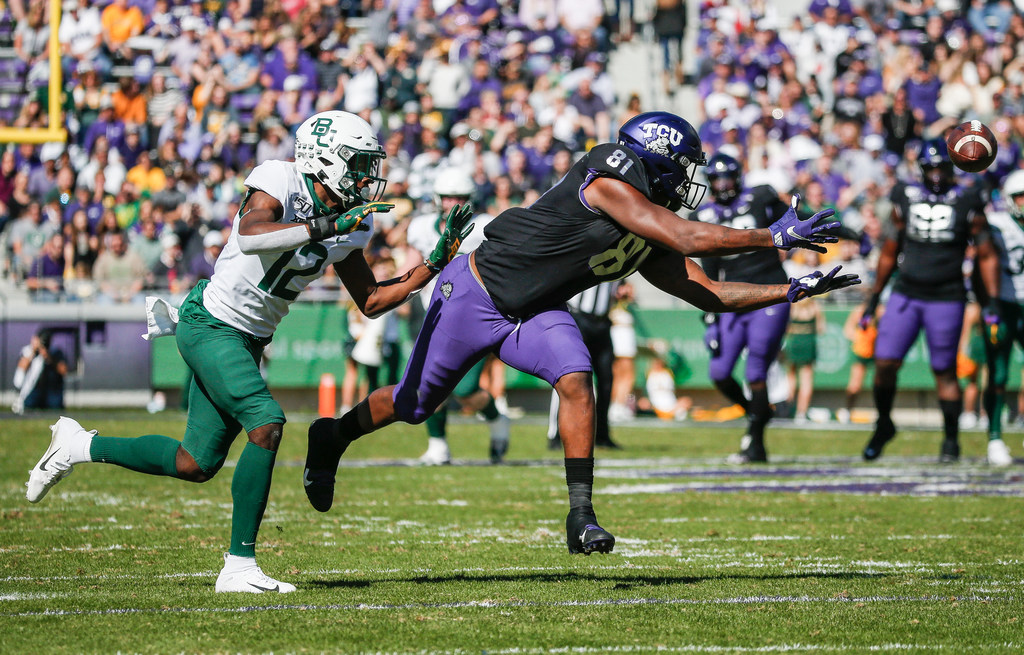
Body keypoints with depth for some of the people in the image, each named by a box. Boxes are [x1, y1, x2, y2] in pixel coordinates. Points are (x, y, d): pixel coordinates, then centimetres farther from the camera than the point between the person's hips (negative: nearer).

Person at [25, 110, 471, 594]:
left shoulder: (350, 226, 5)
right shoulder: (280, 183, -18)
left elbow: (371, 301, 11)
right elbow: (251, 235, -38)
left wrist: (433, 267, 3)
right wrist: (323, 226, -42)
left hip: (247, 340, 9)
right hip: (210, 324, -9)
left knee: (196, 465, 10)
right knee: (267, 425, -24)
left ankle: (79, 446, 32)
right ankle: (239, 567, -18)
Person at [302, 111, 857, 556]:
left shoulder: (651, 248, 1)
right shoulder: (610, 182, -24)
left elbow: (710, 294, 6)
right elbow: (692, 240, -29)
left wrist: (794, 290, 1)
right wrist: (774, 238, -23)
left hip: (532, 312, 7)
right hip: (474, 293, -7)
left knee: (575, 382, -19)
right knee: (415, 404, 7)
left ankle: (581, 517, -19)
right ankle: (334, 436, 35)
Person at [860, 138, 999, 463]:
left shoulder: (967, 203, -2)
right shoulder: (905, 199, 5)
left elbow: (987, 256, 3)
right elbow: (889, 252, 15)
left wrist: (993, 302, -3)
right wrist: (874, 297, 16)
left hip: (946, 299, -2)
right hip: (905, 295, 2)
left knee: (945, 371, 0)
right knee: (885, 362, -6)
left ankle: (951, 438, 17)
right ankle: (883, 425, 17)